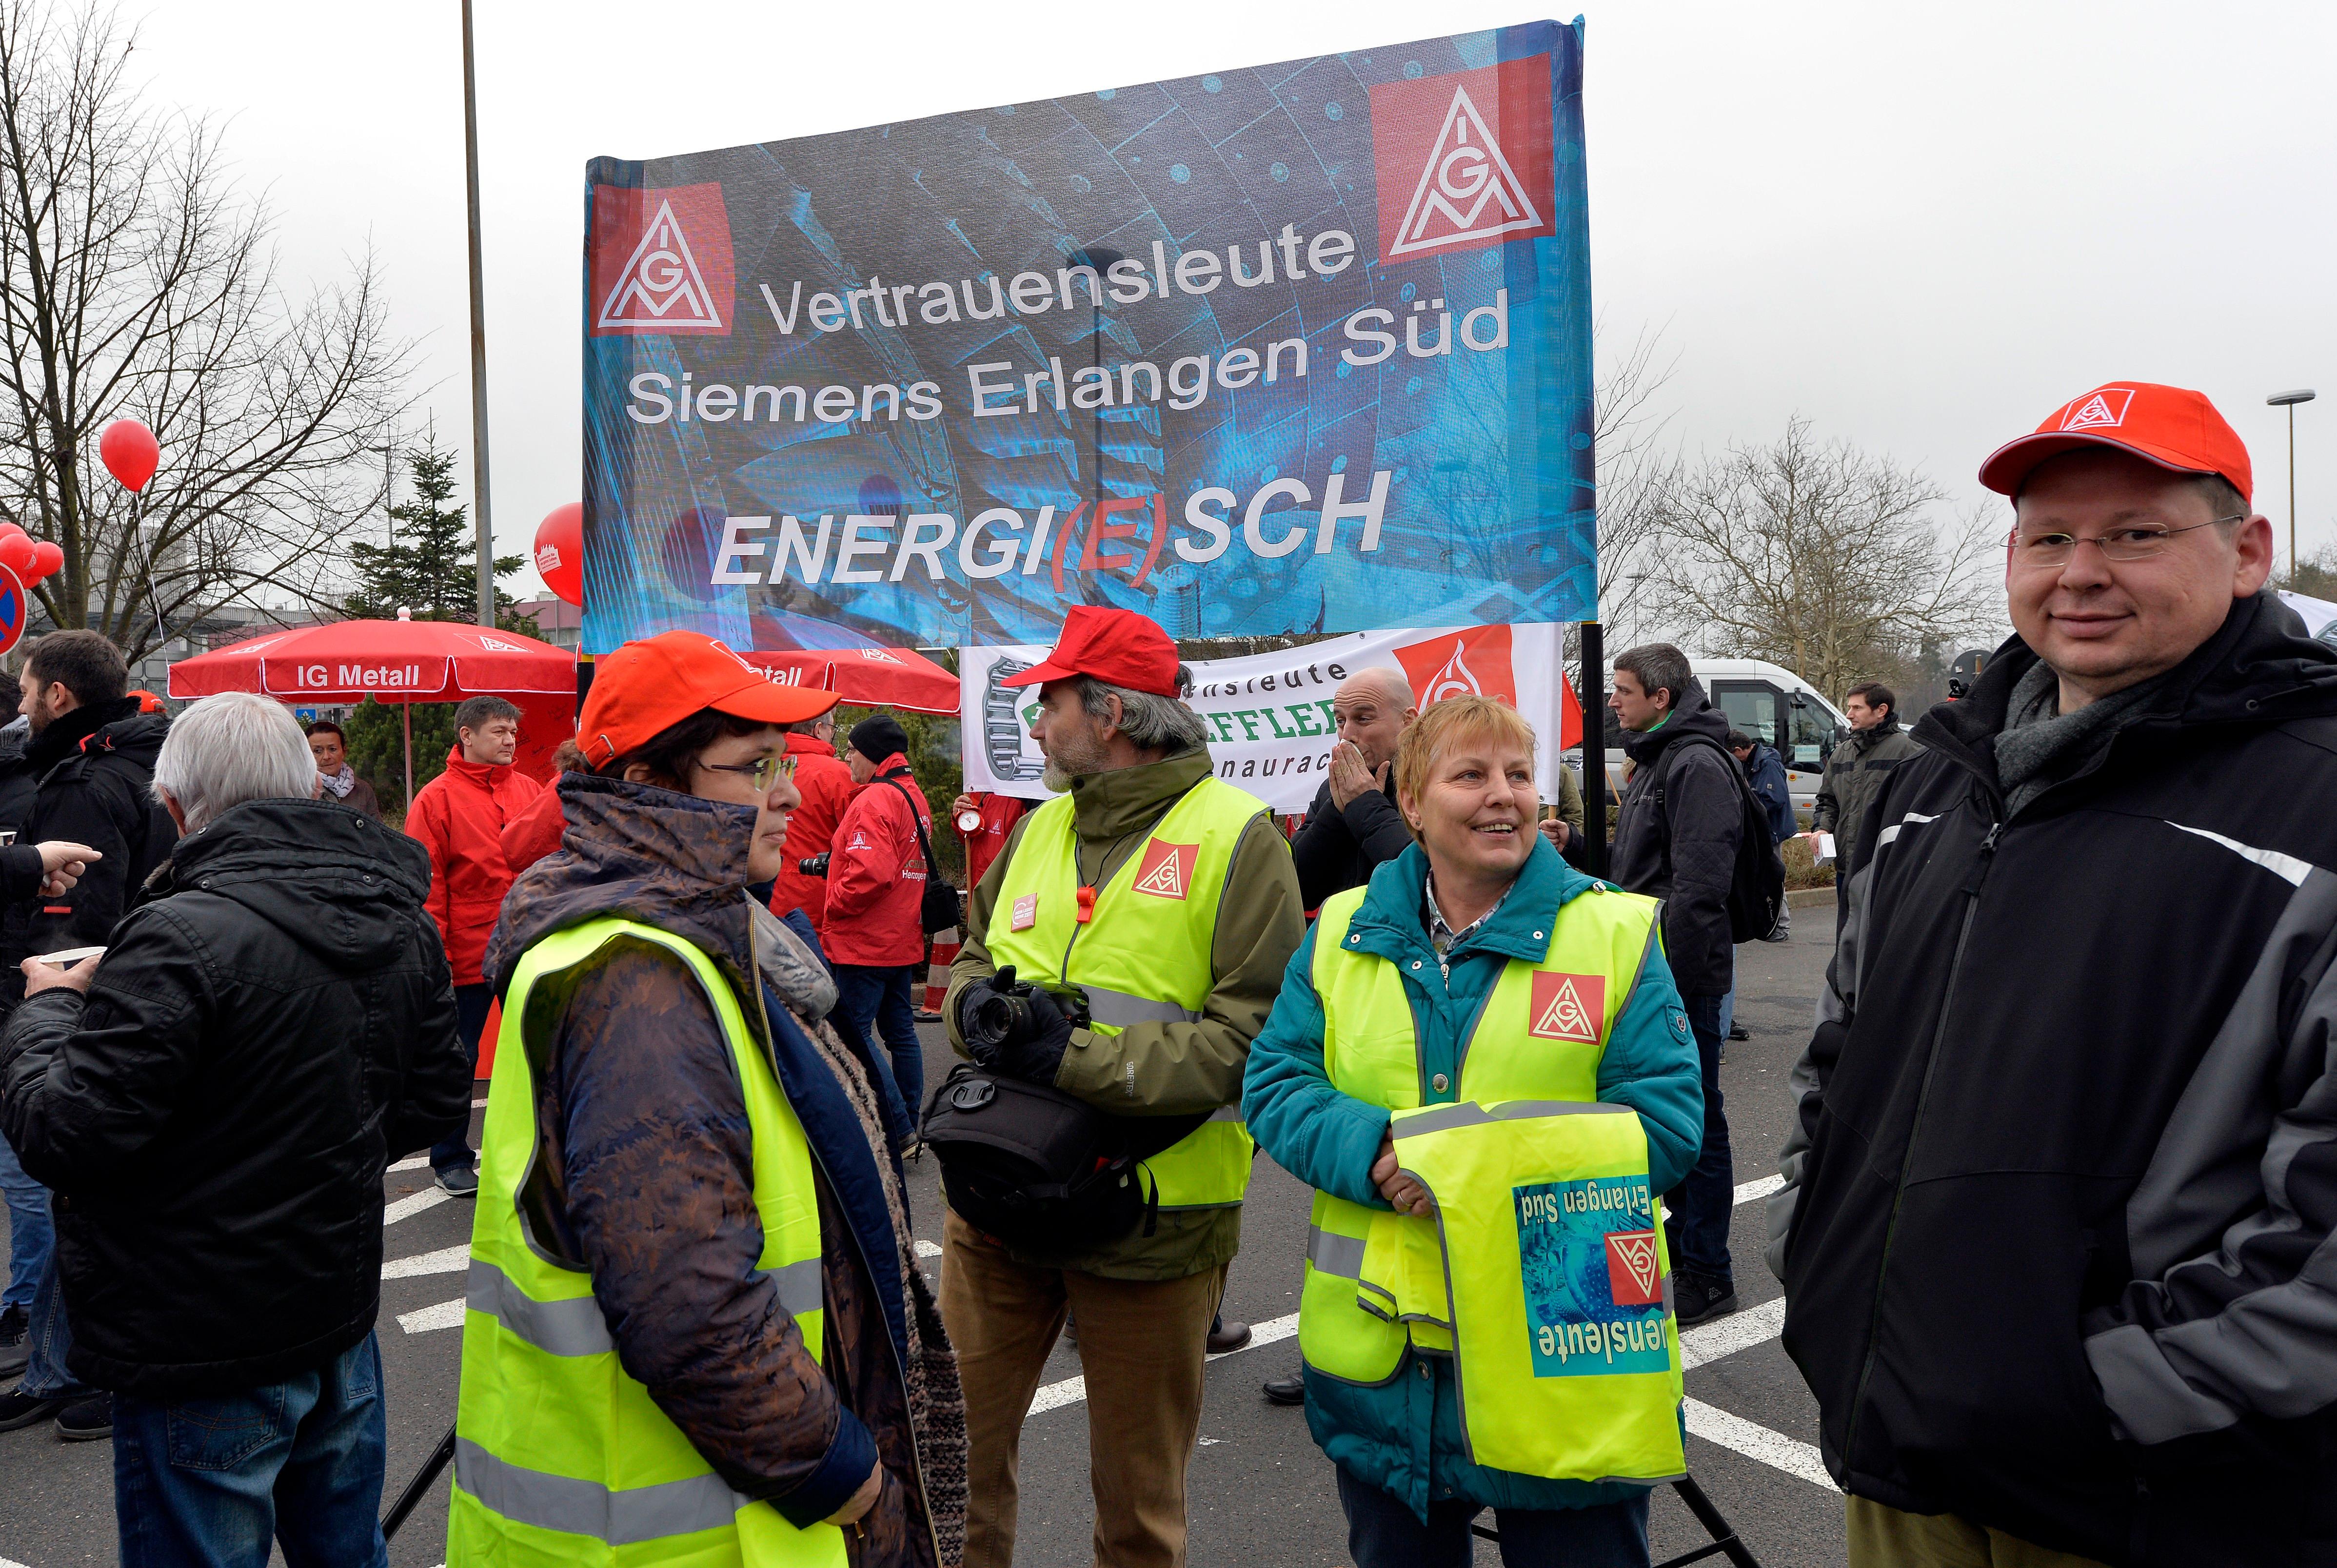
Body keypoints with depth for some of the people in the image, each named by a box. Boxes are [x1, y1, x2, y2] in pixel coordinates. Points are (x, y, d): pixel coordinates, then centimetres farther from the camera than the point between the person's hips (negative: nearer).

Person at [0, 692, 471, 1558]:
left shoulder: (182, 936, -24)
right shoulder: (402, 924, 1)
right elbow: (436, 1103, 9)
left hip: (206, 1356, -7)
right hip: (344, 1320, 7)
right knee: (344, 1548, 23)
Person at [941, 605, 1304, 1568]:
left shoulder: (1236, 836, -12)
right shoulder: (1043, 827, 9)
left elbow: (1256, 1036, -19)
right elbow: (973, 953, 17)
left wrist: (1084, 1058, -23)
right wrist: (978, 1000, -7)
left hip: (1153, 1223, -5)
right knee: (957, 1449, 16)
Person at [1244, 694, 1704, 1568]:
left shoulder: (1618, 933, -3)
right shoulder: (1343, 933, 5)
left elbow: (1666, 1118, -10)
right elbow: (1275, 1084, 1)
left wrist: (1493, 1168, -21)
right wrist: (1372, 1149, -19)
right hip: (1378, 1345, 3)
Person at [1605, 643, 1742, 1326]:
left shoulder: (1697, 764, -17)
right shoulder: (1654, 761, 17)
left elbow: (1697, 888, -23)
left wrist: (1670, 980, -25)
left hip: (1684, 976, -10)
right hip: (1650, 969, 10)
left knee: (1694, 1120, -2)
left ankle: (1707, 1274, 8)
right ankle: (1682, 1234, 34)